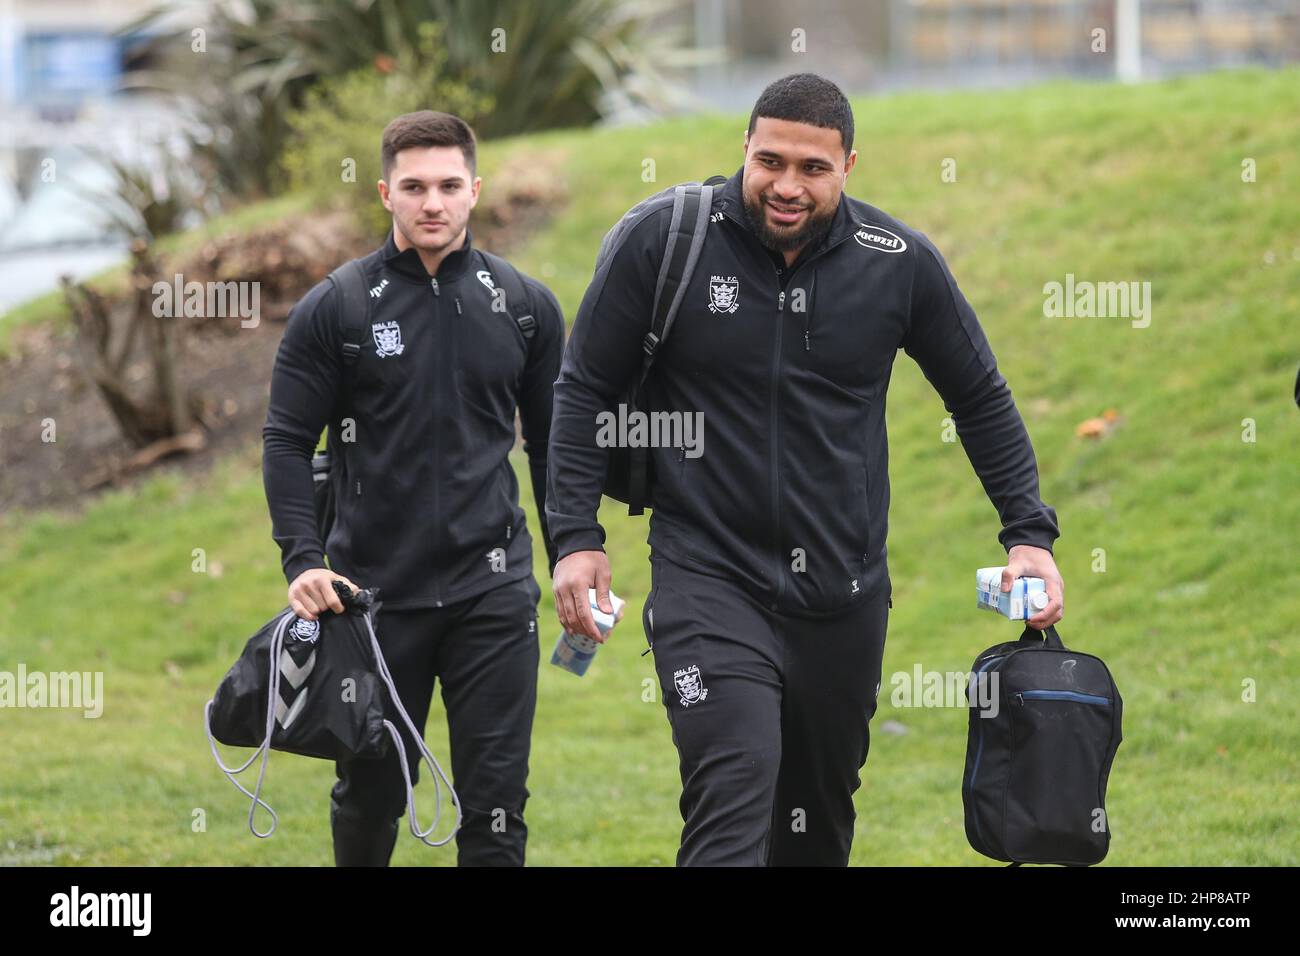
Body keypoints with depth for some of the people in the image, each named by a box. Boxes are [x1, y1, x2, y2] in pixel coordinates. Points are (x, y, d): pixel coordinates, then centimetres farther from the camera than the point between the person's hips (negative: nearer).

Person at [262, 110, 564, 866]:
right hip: (373, 592, 0)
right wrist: (303, 561, -12)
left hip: (493, 590, 0)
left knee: (495, 800, -3)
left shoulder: (526, 307, 5)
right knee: (370, 793, 11)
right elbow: (288, 441, -1)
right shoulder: (335, 310, -2)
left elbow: (552, 443, 13)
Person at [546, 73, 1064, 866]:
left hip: (844, 591, 3)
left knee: (821, 822, 14)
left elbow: (981, 399, 12)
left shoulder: (900, 261, -1)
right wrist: (577, 537, -4)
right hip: (709, 576, -3)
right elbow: (586, 390, 2)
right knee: (733, 800, -21)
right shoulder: (668, 238, -7)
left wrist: (1029, 533, 5)